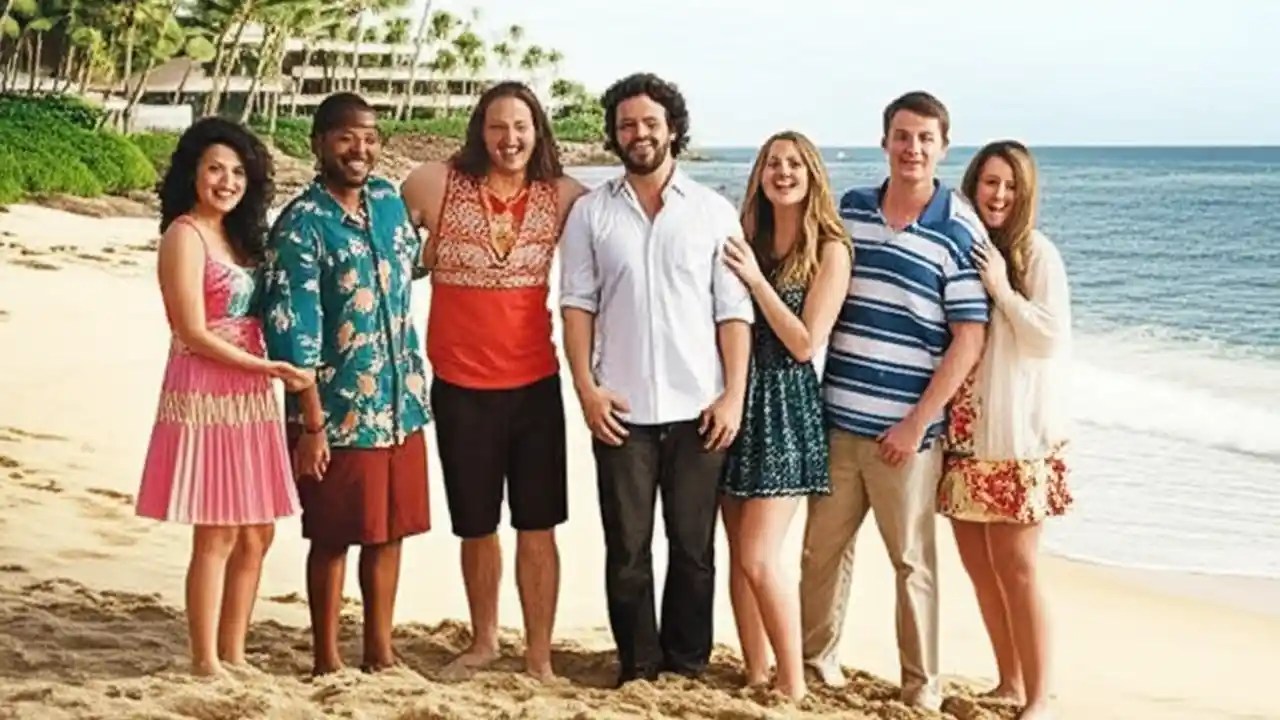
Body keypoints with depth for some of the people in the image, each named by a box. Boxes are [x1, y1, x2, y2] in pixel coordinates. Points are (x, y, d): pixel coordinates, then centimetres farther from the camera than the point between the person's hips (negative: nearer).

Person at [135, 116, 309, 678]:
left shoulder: (236, 235, 16)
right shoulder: (185, 235, -9)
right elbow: (195, 334, -15)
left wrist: (268, 377, 3)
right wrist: (268, 367, -13)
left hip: (247, 397, 8)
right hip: (206, 395, -8)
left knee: (256, 534, 10)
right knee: (217, 536, -3)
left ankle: (233, 654, 20)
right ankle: (205, 661, 8)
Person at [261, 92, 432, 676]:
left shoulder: (388, 200, 6)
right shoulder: (301, 223, -14)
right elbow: (293, 330, -16)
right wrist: (311, 422, -17)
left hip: (401, 402, 6)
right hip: (339, 410, -6)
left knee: (389, 531, 13)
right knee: (333, 538, 5)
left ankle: (380, 650, 27)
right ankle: (327, 659, 19)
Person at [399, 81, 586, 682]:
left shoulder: (566, 197, -3)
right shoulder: (435, 186, -5)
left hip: (535, 386, 0)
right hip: (460, 388, 0)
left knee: (537, 527, 4)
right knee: (476, 527, 15)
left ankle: (539, 654, 15)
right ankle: (483, 640, 35)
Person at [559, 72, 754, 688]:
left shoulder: (714, 211, 5)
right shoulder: (590, 212, 6)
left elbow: (734, 311, 2)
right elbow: (576, 305, 4)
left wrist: (734, 395, -5)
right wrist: (586, 389, -6)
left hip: (698, 408, 0)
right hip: (620, 408, 0)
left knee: (693, 546, 6)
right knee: (627, 547, 5)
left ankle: (688, 665, 18)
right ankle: (637, 666, 16)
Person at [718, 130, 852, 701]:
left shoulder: (829, 250, -6)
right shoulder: (745, 241, 8)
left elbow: (805, 343, -11)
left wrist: (756, 280, -15)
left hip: (786, 407, -5)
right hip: (737, 397, 5)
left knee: (759, 558, -12)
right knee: (739, 555, 8)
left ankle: (793, 686, 0)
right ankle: (755, 675, 19)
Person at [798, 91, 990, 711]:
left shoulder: (960, 232, -7)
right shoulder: (849, 210, 7)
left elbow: (969, 340, -9)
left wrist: (916, 424, -12)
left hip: (905, 429, -4)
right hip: (836, 418, 4)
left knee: (912, 559, 5)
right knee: (822, 545, 12)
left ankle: (921, 684, 16)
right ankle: (815, 655, 28)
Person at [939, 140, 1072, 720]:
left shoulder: (1036, 254, -5)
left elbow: (1054, 339, -12)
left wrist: (1001, 289, -17)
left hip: (1016, 434, -5)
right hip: (959, 430, 5)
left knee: (1014, 566, -6)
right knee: (978, 564, 9)